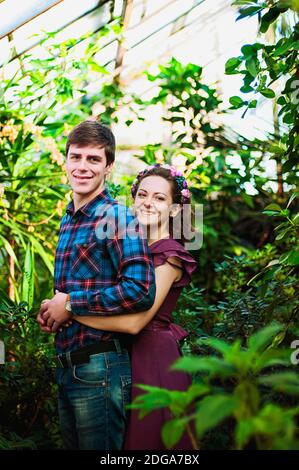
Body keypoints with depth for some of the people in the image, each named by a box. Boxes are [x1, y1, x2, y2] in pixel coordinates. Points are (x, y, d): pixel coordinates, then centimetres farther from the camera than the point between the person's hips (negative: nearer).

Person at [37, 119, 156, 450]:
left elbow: (141, 290, -25)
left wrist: (70, 304, -18)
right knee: (71, 444, 20)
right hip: (67, 367, 8)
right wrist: (50, 311, 5)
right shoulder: (67, 220, 13)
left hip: (99, 368, -8)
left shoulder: (116, 218, -13)